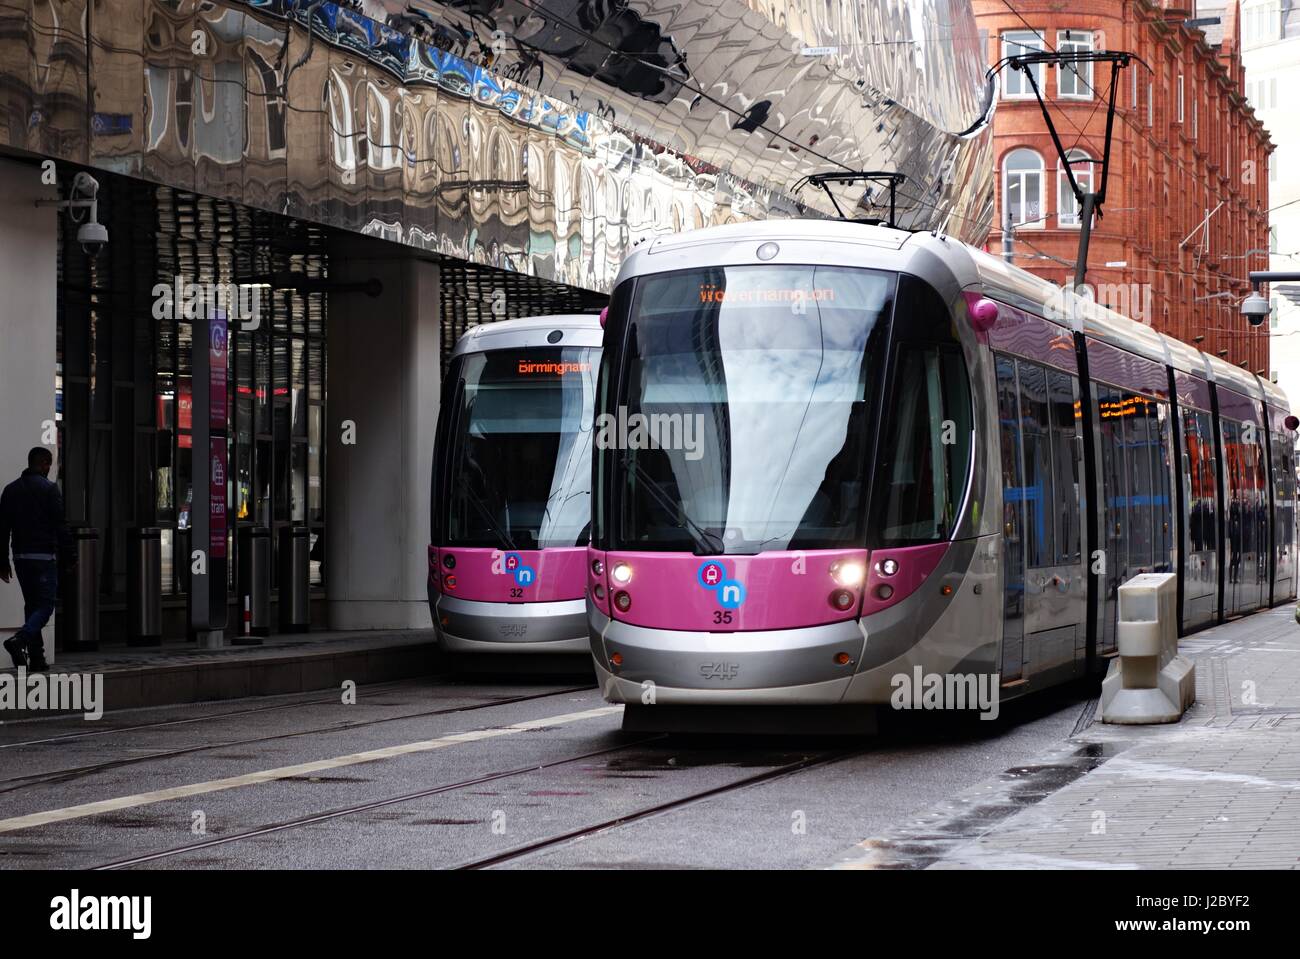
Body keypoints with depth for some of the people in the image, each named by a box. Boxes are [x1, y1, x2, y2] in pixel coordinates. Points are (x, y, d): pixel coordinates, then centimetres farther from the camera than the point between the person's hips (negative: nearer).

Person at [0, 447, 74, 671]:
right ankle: (19, 640, -29)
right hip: (44, 556, -6)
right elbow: (60, 526, -11)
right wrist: (69, 556, -4)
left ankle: (36, 656, 9)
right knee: (46, 605, -6)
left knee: (32, 604, 14)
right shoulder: (48, 489, -7)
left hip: (20, 557, 6)